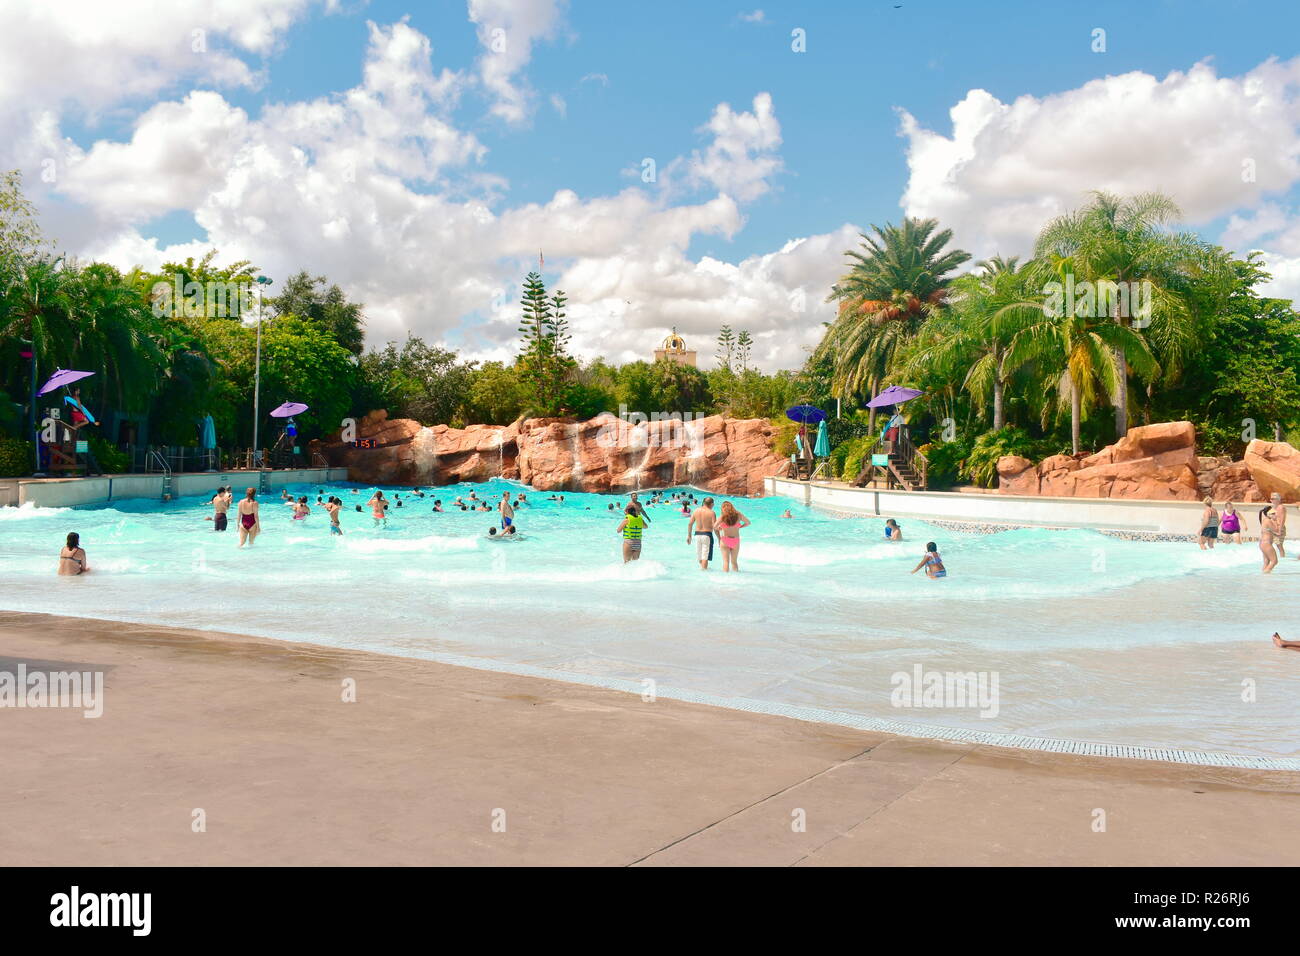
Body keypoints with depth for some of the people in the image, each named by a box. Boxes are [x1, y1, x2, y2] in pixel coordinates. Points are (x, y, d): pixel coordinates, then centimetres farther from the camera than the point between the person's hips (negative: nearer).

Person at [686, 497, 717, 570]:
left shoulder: (696, 510, 5)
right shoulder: (711, 512, -9)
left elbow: (690, 524, 6)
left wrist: (689, 535, 15)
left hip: (697, 534, 5)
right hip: (707, 535, -5)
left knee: (699, 556, 19)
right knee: (705, 557, -3)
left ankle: (702, 568, 35)